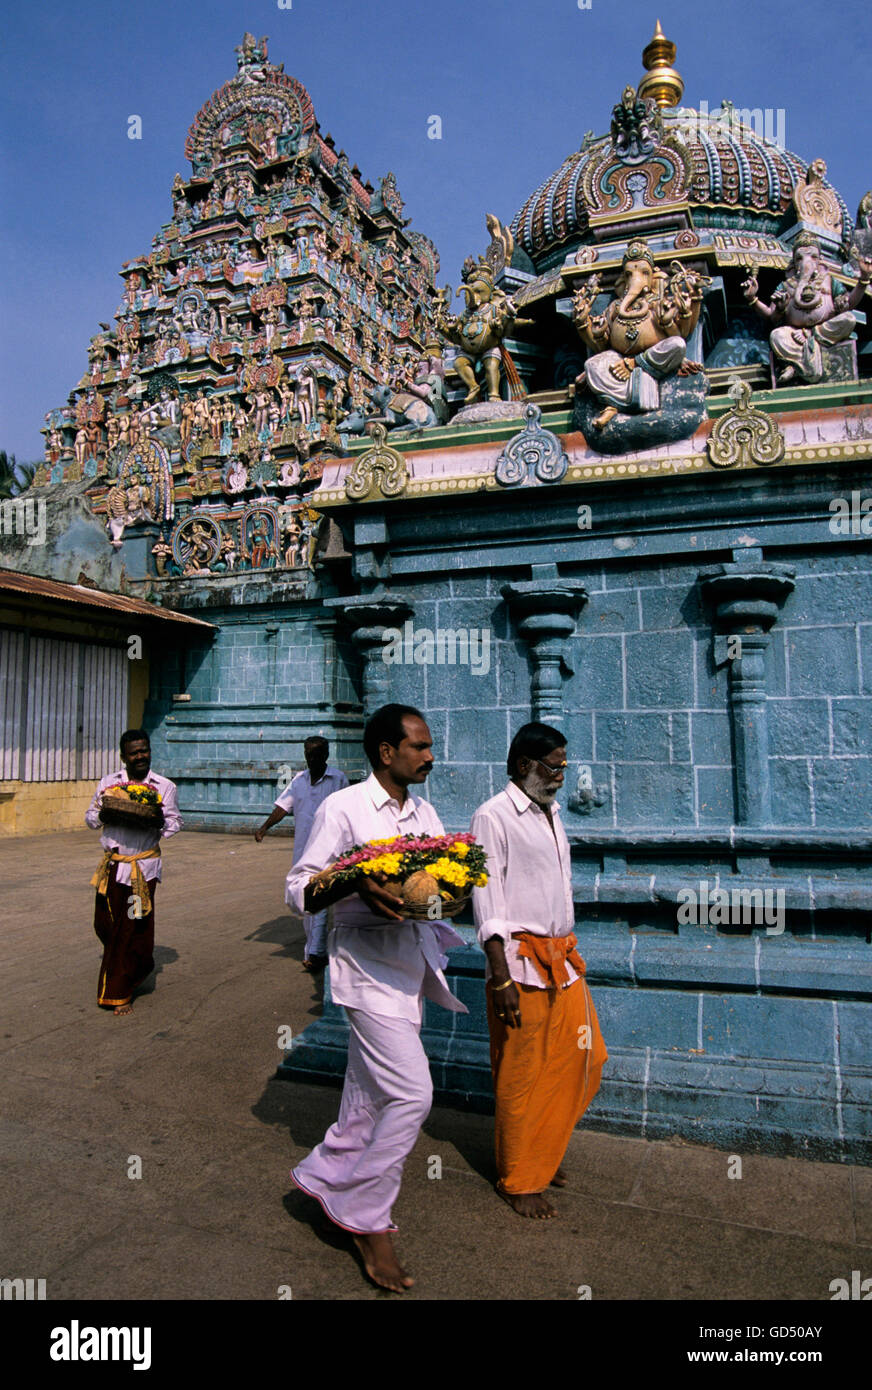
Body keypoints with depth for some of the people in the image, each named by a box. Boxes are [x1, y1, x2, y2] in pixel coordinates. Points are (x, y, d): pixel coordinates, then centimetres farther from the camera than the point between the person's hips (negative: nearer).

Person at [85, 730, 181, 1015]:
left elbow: (175, 822, 6)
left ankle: (120, 994, 14)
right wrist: (102, 815, -11)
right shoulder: (109, 782, 8)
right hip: (112, 863, 3)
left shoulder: (164, 786, 2)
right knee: (105, 924, 9)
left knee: (133, 929, -1)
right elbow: (90, 816, 12)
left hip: (143, 865, -3)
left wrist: (162, 822, -16)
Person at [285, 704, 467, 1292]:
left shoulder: (426, 813, 10)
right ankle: (366, 1219, 11)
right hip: (367, 968, -7)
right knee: (412, 1093, -9)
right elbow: (299, 887, -11)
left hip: (410, 968, 7)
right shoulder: (343, 808, -11)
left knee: (372, 1093, 16)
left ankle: (325, 1178, 38)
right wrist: (356, 885, -28)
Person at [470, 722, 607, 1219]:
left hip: (563, 957, 8)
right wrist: (501, 977, -19)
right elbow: (487, 902, -15)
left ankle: (542, 1154, 34)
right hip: (522, 959, -8)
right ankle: (519, 1181, 25)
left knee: (582, 1058, 14)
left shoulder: (551, 813, 13)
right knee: (522, 1076, 5)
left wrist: (568, 952, 18)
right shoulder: (494, 817, -13)